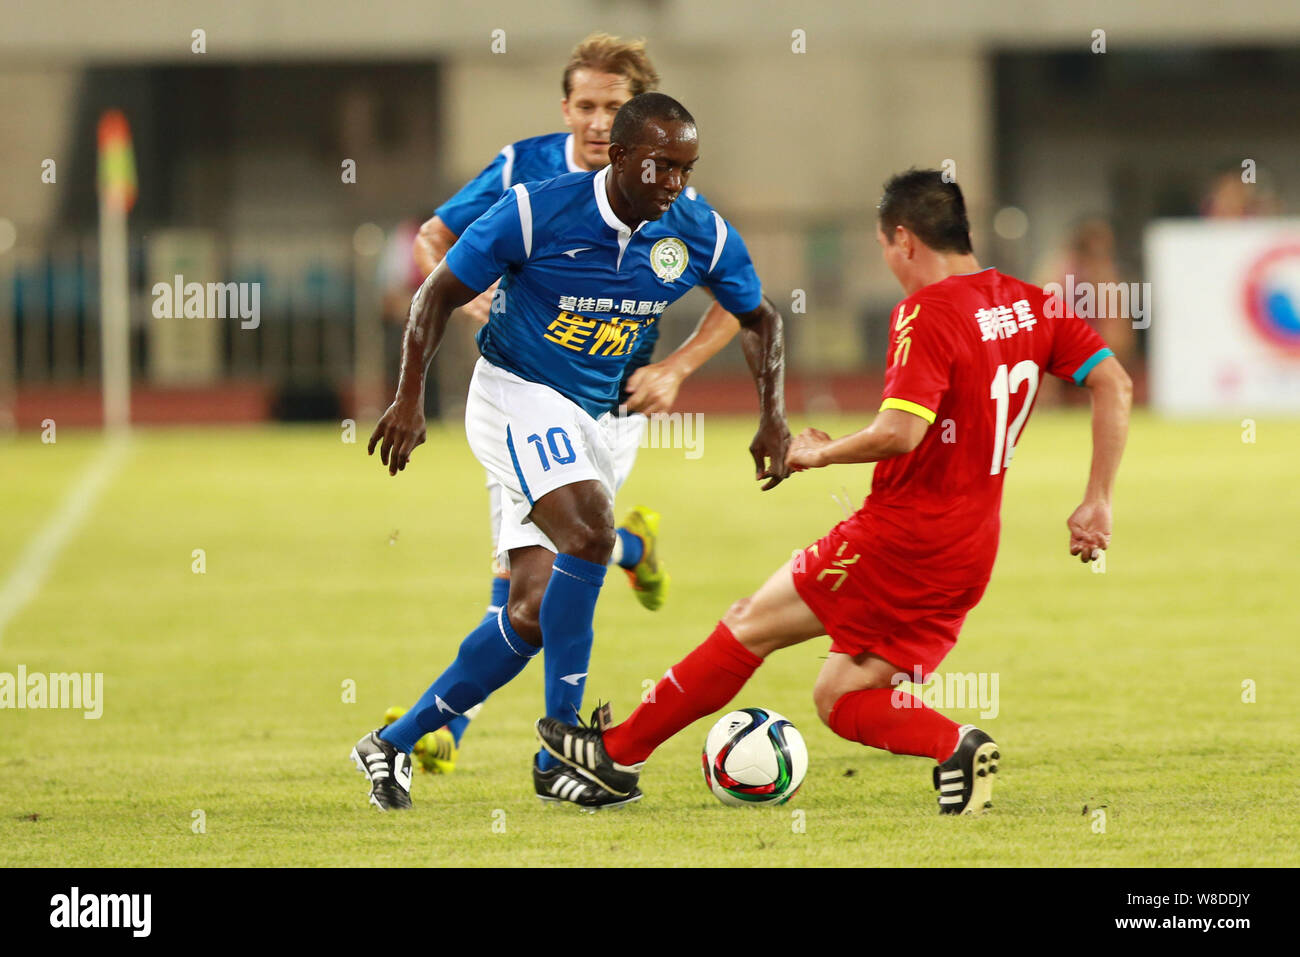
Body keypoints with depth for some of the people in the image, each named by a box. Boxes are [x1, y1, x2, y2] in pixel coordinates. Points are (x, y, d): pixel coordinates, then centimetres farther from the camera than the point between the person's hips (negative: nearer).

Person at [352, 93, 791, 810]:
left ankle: (394, 743, 11)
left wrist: (772, 417, -1)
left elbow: (758, 318, 12)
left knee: (533, 614, 0)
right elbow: (440, 293, -8)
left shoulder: (702, 236, -5)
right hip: (515, 395, -6)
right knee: (590, 531, -30)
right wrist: (409, 397, -16)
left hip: (589, 421, 6)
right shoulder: (535, 212, -18)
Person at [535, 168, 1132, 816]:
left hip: (900, 536, -7)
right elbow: (1113, 382, 6)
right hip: (970, 556, 7)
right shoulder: (1028, 305, 9)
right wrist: (1097, 502, 7)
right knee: (839, 698, 11)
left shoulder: (927, 313, -15)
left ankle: (618, 752, 14)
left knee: (751, 625, 7)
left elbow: (899, 432, -26)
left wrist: (819, 452, -8)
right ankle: (956, 747, -12)